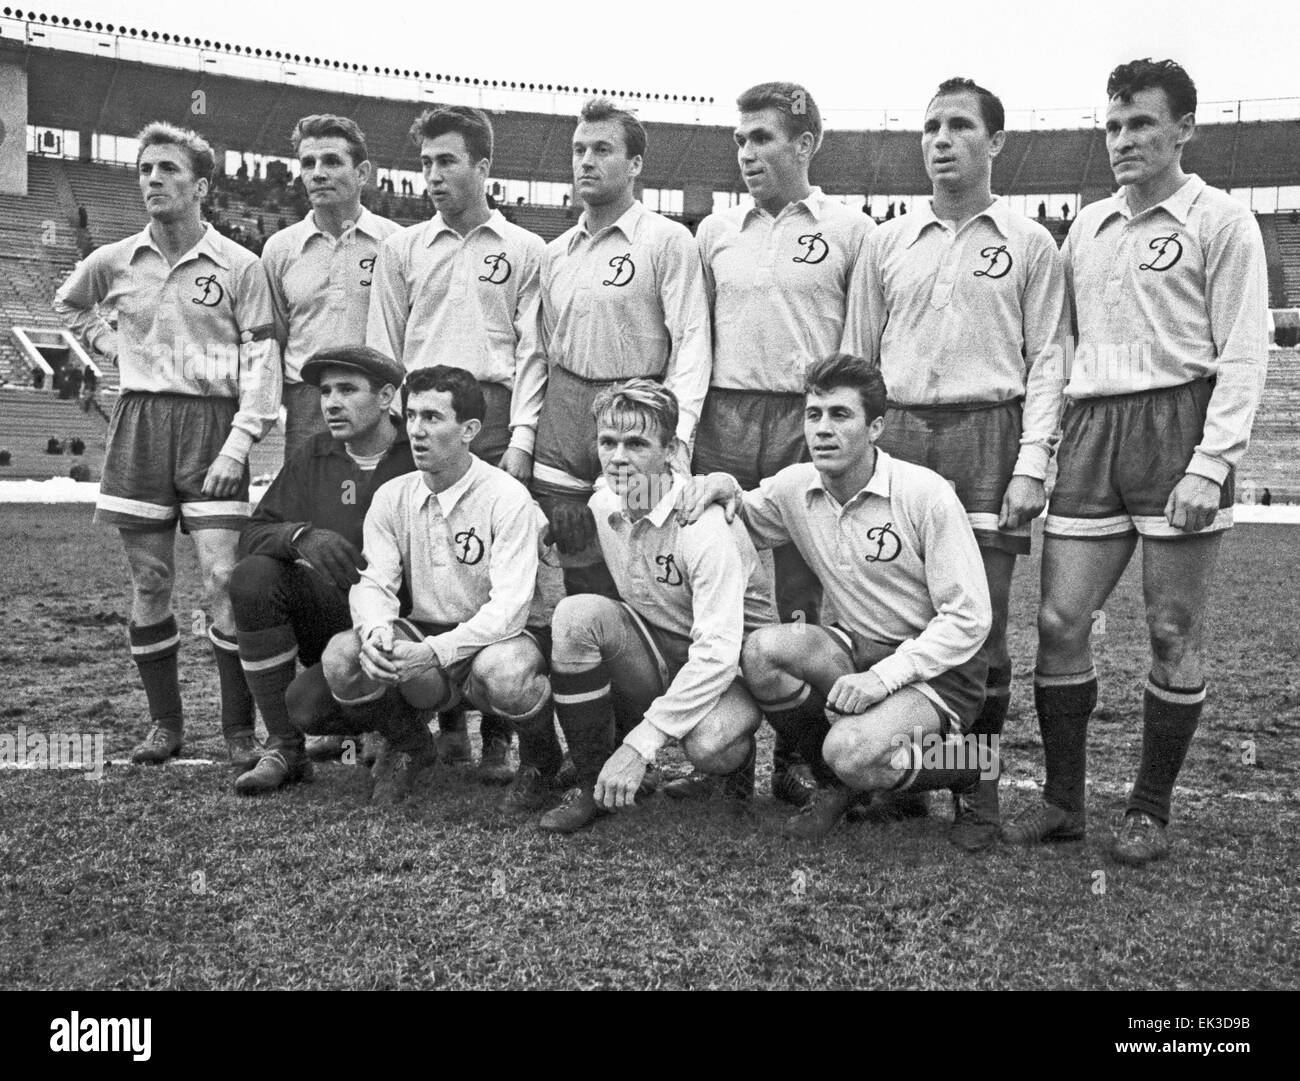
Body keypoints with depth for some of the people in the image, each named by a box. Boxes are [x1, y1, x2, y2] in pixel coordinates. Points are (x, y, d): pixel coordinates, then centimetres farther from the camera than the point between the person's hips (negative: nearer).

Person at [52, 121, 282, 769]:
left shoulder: (238, 267, -2)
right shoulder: (112, 263, 8)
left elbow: (261, 360, -6)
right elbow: (68, 305, 30)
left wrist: (238, 444, -15)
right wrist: (111, 345, 12)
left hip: (211, 423, -3)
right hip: (139, 424, 4)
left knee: (223, 580, -10)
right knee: (149, 583, 6)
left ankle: (240, 731, 1)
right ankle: (165, 723, 19)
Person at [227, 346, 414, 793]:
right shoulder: (314, 456, 8)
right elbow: (252, 537, 1)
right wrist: (301, 537, -23)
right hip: (332, 617, 4)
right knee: (252, 576, -23)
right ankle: (284, 749, -11)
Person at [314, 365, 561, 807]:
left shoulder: (507, 497, -16)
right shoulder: (391, 497, 1)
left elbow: (509, 608, -24)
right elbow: (373, 583, -4)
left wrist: (434, 651, -36)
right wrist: (377, 631, -28)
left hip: (502, 635, -4)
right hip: (424, 632, 4)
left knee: (501, 672, -39)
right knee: (342, 655, -23)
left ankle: (541, 756, -1)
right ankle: (407, 745, 10)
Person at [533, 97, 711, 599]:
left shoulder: (669, 241, -2)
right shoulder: (555, 253, 16)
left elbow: (691, 341, -9)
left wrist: (677, 436, -21)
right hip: (561, 421, 5)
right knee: (581, 581, 7)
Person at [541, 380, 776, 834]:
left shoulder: (706, 524, -25)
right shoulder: (600, 507, -3)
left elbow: (717, 653, -30)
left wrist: (640, 744, -32)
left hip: (732, 667, -5)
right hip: (655, 652, 5)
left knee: (706, 745, -36)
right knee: (576, 612, -23)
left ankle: (736, 753, 6)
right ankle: (591, 782, -8)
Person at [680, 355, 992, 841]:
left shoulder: (927, 495, -17)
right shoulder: (794, 487, -2)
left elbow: (969, 619, -16)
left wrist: (884, 676, -26)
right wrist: (726, 489, -7)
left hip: (938, 669, -5)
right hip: (857, 650, 5)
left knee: (853, 753, -31)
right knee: (761, 650, -24)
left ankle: (962, 763, 4)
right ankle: (834, 781, 2)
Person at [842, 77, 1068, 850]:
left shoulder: (1029, 244, 7)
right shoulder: (887, 244, 14)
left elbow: (1048, 361, 2)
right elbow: (857, 357, 15)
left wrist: (1030, 465, -8)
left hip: (987, 436, -2)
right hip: (896, 436, 3)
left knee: (981, 622, -3)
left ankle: (980, 788, 10)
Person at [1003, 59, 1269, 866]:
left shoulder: (1221, 221, 2)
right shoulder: (1086, 227, 17)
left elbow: (1244, 355, -5)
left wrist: (1210, 465, -15)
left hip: (1179, 424, -4)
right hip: (1093, 429, 5)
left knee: (1174, 632, 1)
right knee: (1060, 621, 0)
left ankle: (1152, 810, 16)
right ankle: (1063, 801, 14)